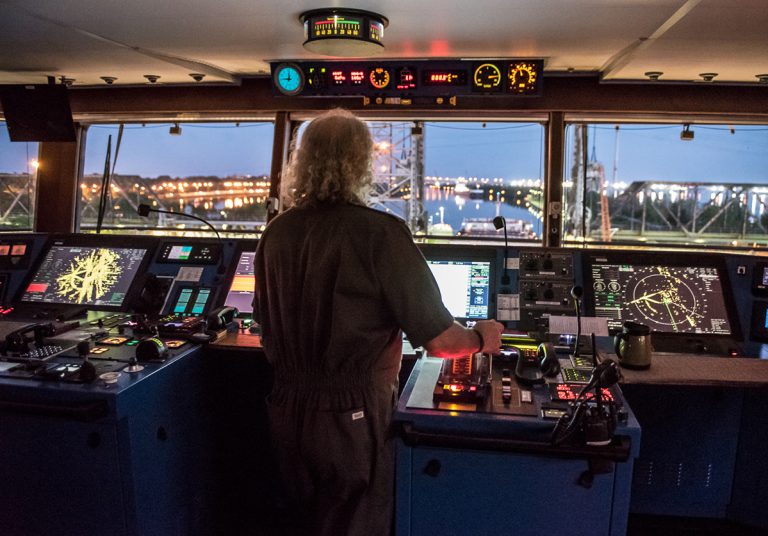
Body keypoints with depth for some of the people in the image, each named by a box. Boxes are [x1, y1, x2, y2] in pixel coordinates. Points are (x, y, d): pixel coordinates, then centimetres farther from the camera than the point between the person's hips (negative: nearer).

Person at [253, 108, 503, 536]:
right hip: (350, 419, -5)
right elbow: (439, 340, -17)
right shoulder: (380, 233, -20)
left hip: (288, 410, 6)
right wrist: (482, 337, 4)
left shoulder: (277, 233, -2)